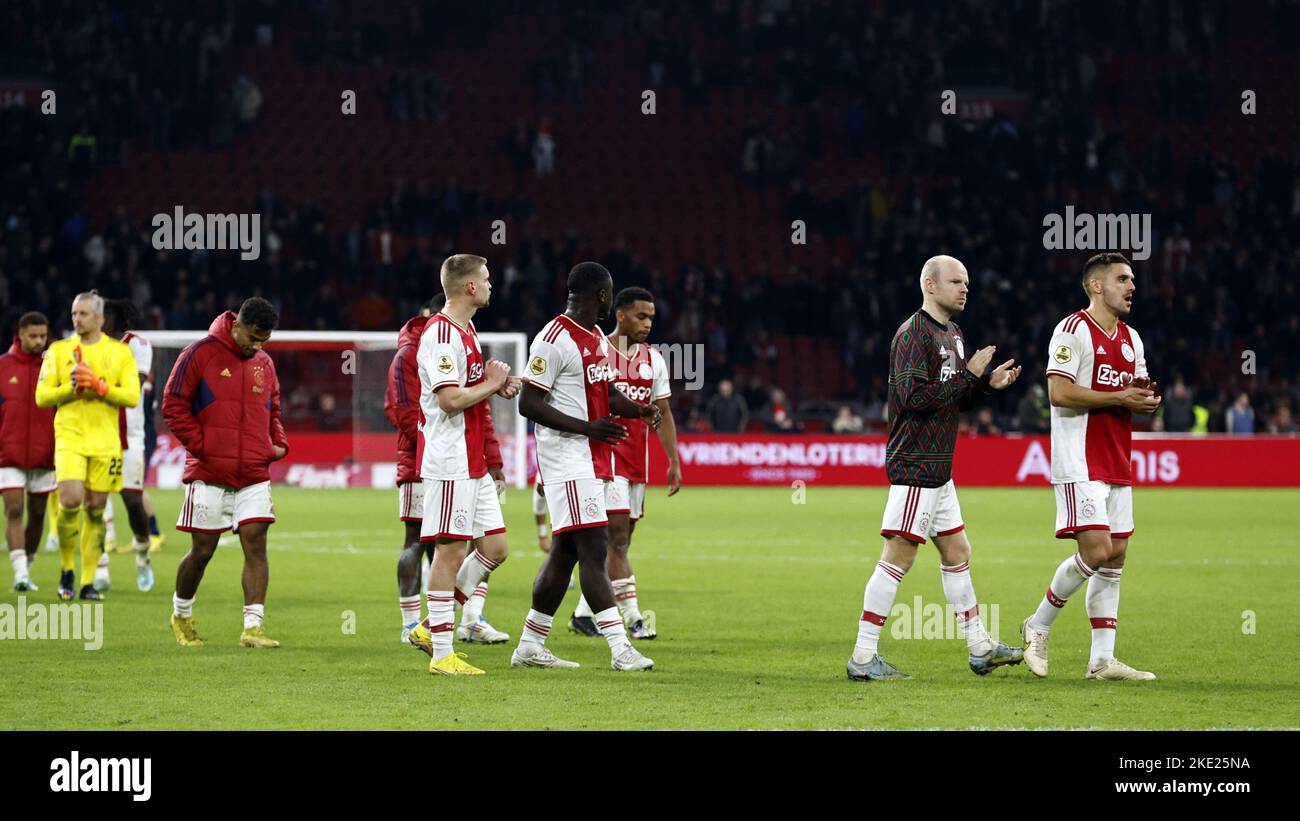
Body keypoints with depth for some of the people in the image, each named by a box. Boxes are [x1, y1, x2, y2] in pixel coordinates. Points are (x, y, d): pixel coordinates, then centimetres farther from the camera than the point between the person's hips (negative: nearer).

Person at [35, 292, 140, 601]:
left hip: (105, 442, 1)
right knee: (70, 501, -18)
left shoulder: (120, 352, 7)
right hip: (69, 437, -1)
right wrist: (71, 388, -13)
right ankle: (66, 570, 3)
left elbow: (132, 396, -2)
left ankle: (88, 582, 9)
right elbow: (42, 396, 3)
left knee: (95, 510, 2)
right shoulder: (59, 351, 7)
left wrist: (100, 387, -14)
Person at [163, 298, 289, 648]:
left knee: (256, 546, -8)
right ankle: (181, 616, 27)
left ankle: (253, 626, -10)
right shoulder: (199, 354, -4)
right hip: (209, 475, -4)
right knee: (202, 551, 4)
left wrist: (278, 443, 6)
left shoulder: (264, 363, 12)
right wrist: (200, 445, -12)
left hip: (254, 477, 4)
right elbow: (173, 405, -4)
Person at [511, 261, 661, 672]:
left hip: (592, 460, 10)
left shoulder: (598, 339, 16)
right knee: (594, 548, -13)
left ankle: (530, 646, 18)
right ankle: (620, 648, -17)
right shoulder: (555, 339, -14)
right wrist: (587, 427, -22)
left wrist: (638, 410, 5)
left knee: (565, 552, 11)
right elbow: (528, 404, -16)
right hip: (567, 457, -10)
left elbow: (608, 394, 27)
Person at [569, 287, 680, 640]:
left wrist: (674, 461, 10)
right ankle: (633, 617, -19)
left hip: (637, 458, 7)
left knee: (617, 540, 8)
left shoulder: (654, 360, 11)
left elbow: (663, 413, 16)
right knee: (617, 535, -14)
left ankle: (584, 612, 18)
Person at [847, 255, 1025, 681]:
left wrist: (987, 383, 7)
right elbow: (915, 397, -24)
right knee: (898, 557, -9)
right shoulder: (913, 334, -14)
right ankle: (863, 657, -7)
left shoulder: (951, 334, 17)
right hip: (915, 466, -10)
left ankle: (980, 648, 23)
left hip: (938, 468, 10)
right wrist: (968, 374, -19)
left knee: (957, 553, 15)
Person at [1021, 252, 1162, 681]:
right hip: (1080, 464, -9)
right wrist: (1119, 397, -18)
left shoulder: (1131, 339, 16)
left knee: (1115, 557, 5)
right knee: (1096, 552, -16)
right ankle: (1038, 626, 3)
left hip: (1117, 465, 9)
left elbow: (1137, 395, 23)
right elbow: (1059, 392, -18)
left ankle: (1103, 659, 7)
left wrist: (1146, 398, -2)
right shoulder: (1073, 329, -10)